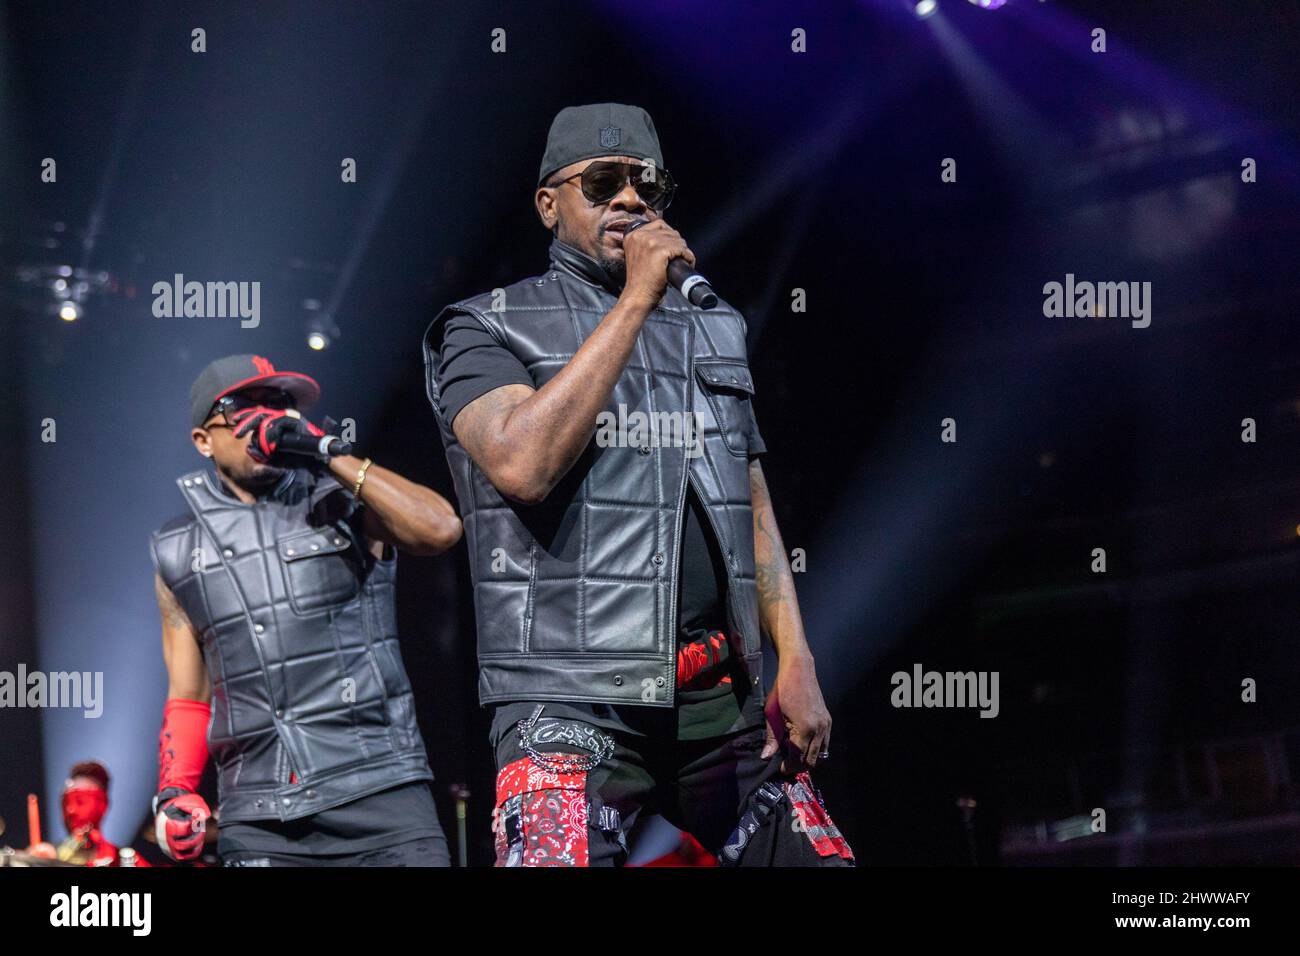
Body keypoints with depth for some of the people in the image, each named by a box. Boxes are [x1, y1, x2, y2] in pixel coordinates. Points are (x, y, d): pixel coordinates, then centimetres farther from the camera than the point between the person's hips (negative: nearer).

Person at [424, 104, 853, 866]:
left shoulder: (714, 329, 19)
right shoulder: (486, 329, 4)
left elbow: (755, 510, 19)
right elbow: (522, 464, -16)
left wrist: (797, 663, 6)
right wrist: (635, 300, -11)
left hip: (725, 696, 5)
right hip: (575, 705, -5)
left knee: (818, 853, 1)